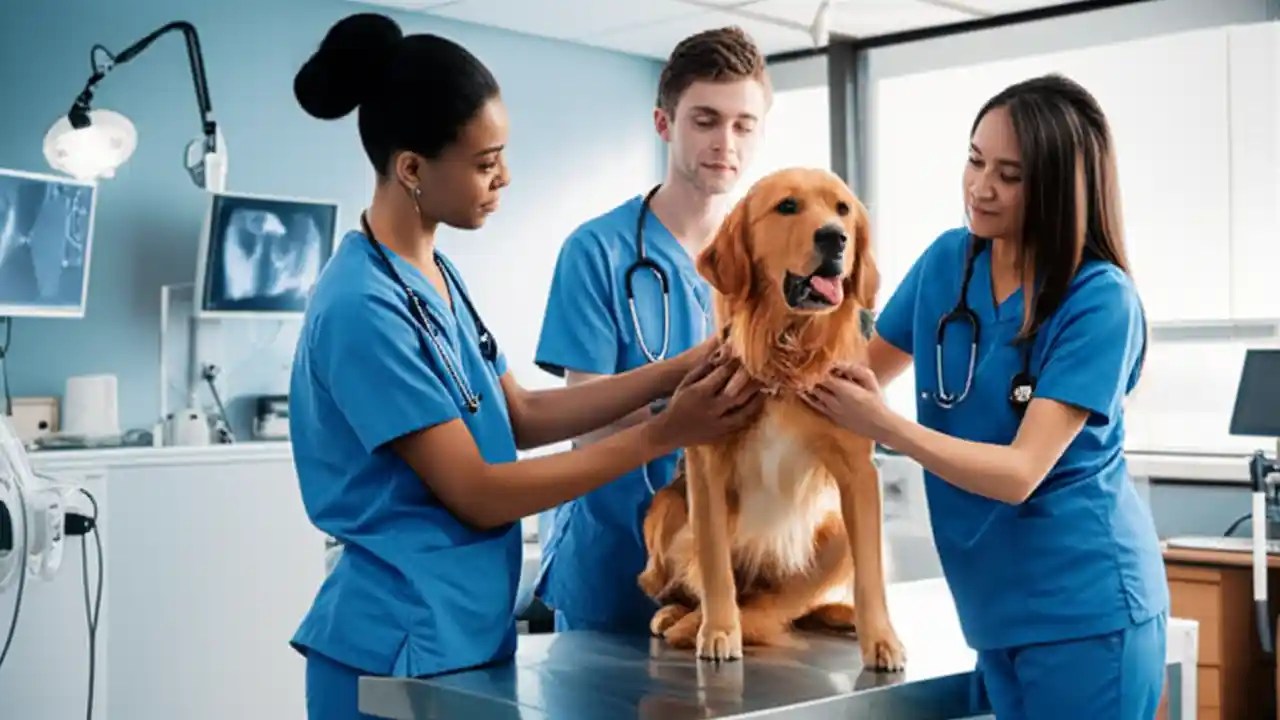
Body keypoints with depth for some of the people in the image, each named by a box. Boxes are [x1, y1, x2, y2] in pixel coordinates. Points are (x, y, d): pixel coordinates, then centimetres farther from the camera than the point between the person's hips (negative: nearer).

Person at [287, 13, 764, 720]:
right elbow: (478, 495, -20)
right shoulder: (363, 307, -22)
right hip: (402, 645, -8)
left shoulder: (436, 272, 6)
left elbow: (521, 415, 7)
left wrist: (675, 372, -3)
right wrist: (662, 434, -19)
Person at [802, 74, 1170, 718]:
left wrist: (885, 426, -33)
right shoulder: (948, 259, 0)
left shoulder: (1101, 300, -18)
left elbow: (1020, 473, -23)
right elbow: (868, 374, 10)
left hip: (1084, 606, -5)